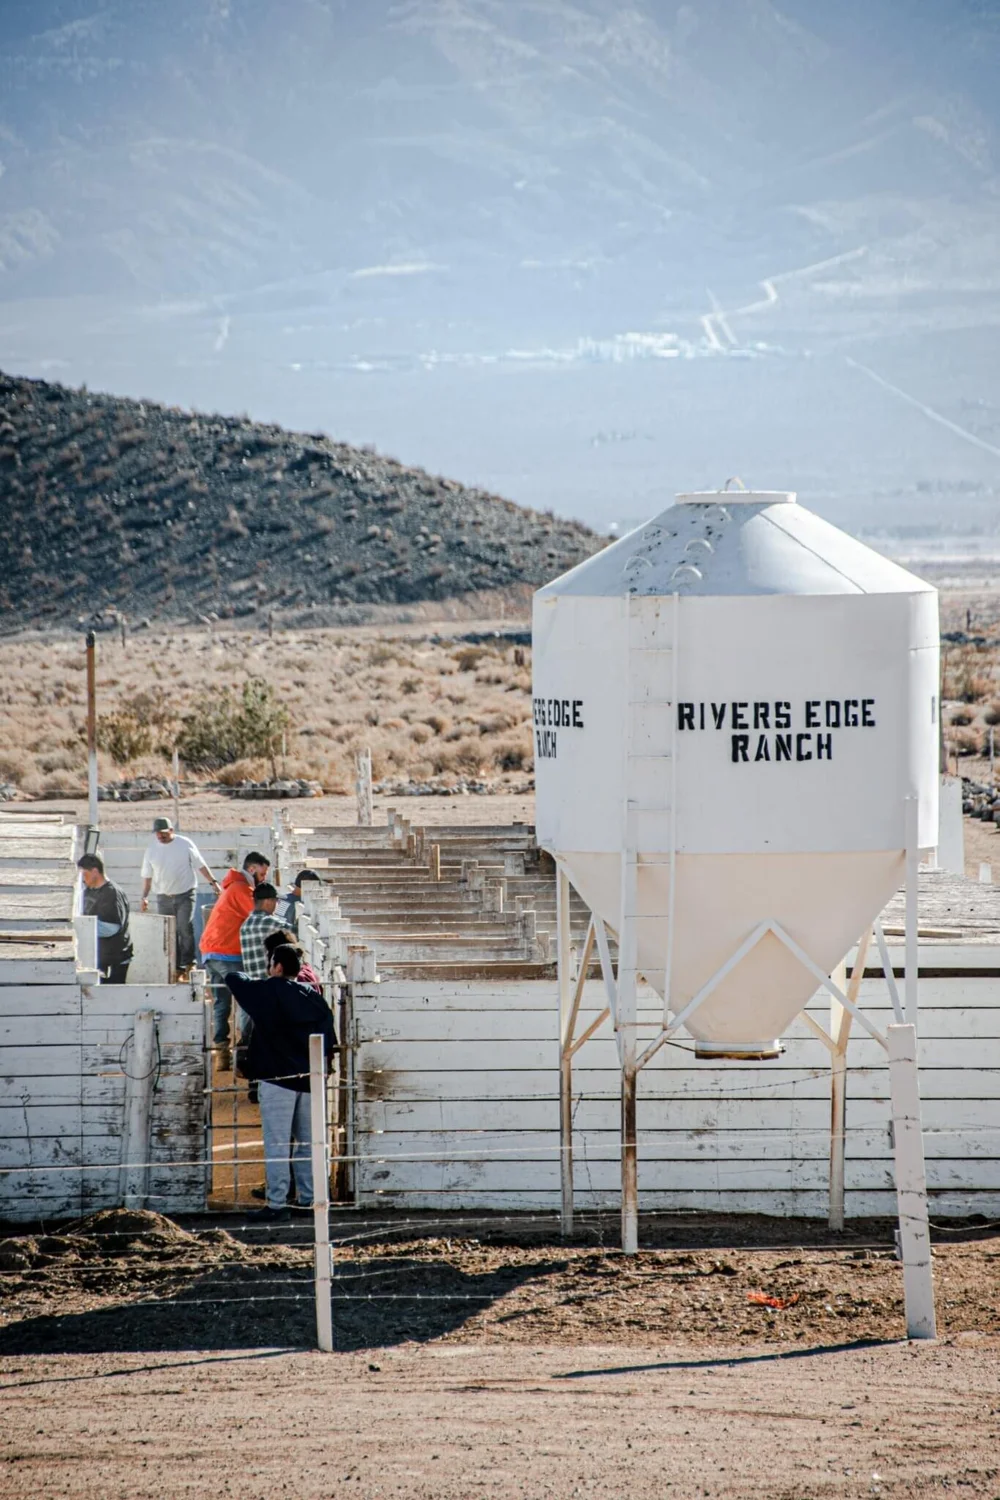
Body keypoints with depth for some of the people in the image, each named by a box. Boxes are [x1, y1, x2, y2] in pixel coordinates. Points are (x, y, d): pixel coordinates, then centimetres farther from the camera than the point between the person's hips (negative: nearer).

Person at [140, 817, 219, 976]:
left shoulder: (185, 844, -2)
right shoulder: (152, 850, 5)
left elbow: (200, 865, 2)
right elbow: (147, 875, 9)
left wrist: (213, 882, -4)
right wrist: (144, 897, 2)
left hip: (185, 895, -3)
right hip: (164, 897, 3)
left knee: (185, 929, -14)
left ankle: (188, 963, -6)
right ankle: (175, 967, 9)